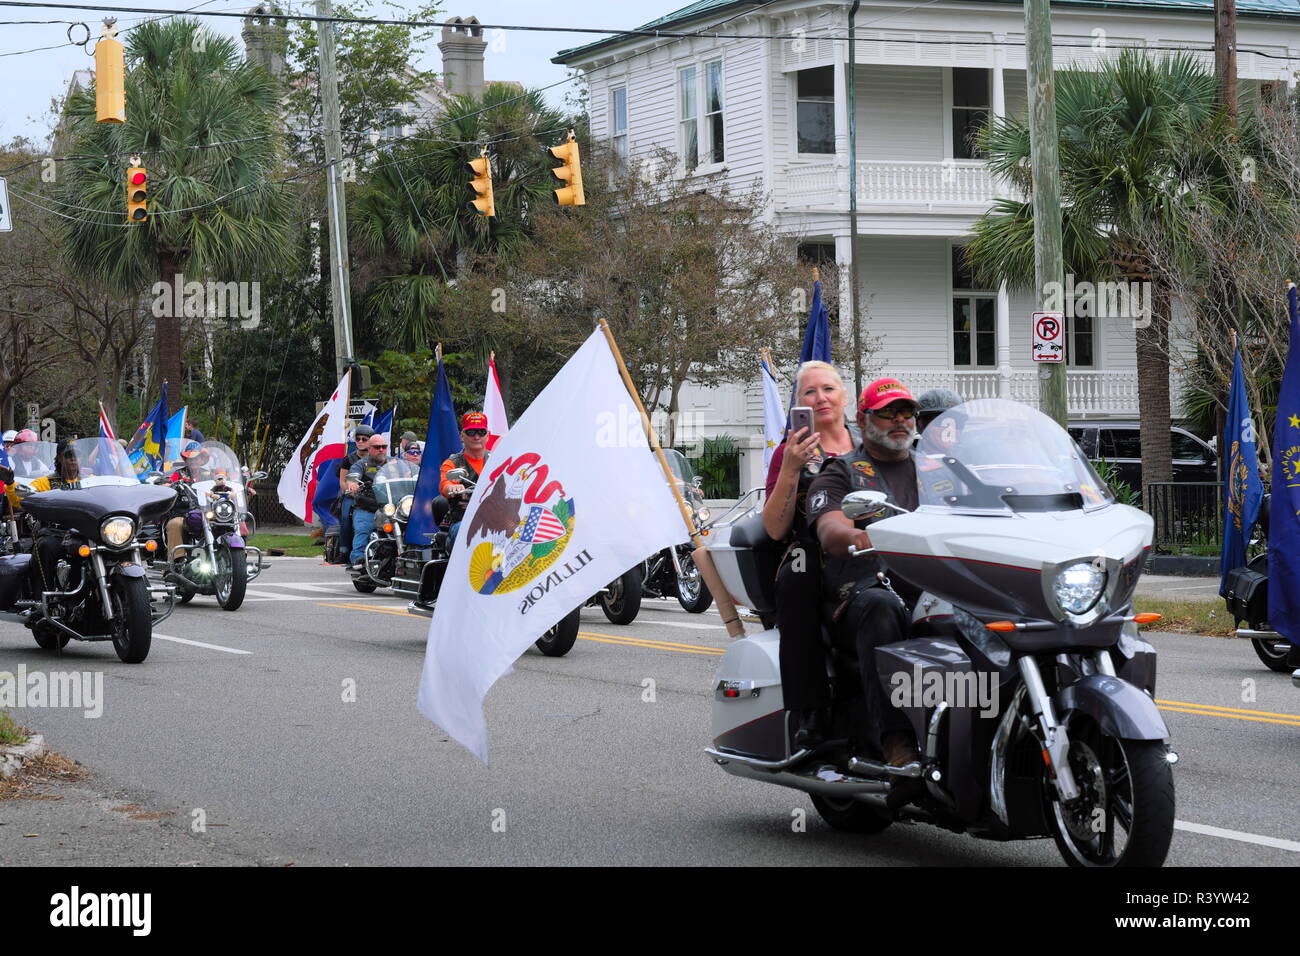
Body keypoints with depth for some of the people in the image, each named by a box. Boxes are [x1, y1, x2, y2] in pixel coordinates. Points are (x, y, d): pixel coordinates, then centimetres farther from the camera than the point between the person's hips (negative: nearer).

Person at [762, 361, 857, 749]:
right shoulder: (791, 450, 13)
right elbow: (775, 529, 2)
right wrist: (790, 469, -9)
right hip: (811, 557, -1)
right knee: (797, 579, -37)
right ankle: (810, 715, -34)